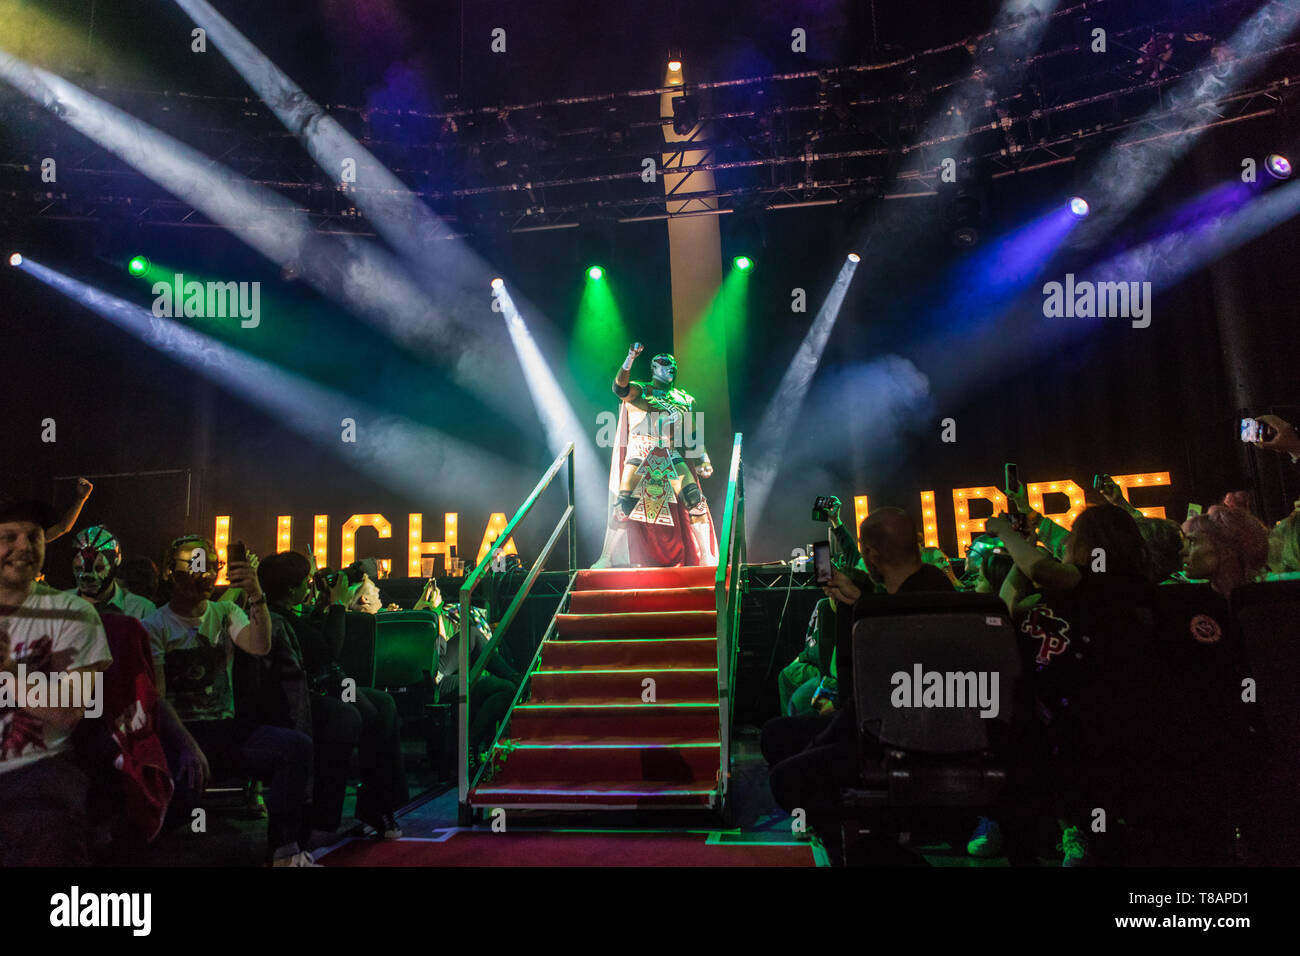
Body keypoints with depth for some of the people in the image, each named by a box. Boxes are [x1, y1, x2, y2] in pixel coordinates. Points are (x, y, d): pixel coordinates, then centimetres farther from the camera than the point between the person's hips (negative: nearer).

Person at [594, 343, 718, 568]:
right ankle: (607, 557, -1)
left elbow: (693, 435, 20)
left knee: (695, 499, -12)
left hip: (671, 456, 3)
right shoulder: (638, 392, 9)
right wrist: (630, 360, -27)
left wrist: (704, 459, 7)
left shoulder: (684, 400, 19)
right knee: (623, 503, -13)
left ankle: (707, 556, -1)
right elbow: (620, 387, -13)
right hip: (640, 453, -2)